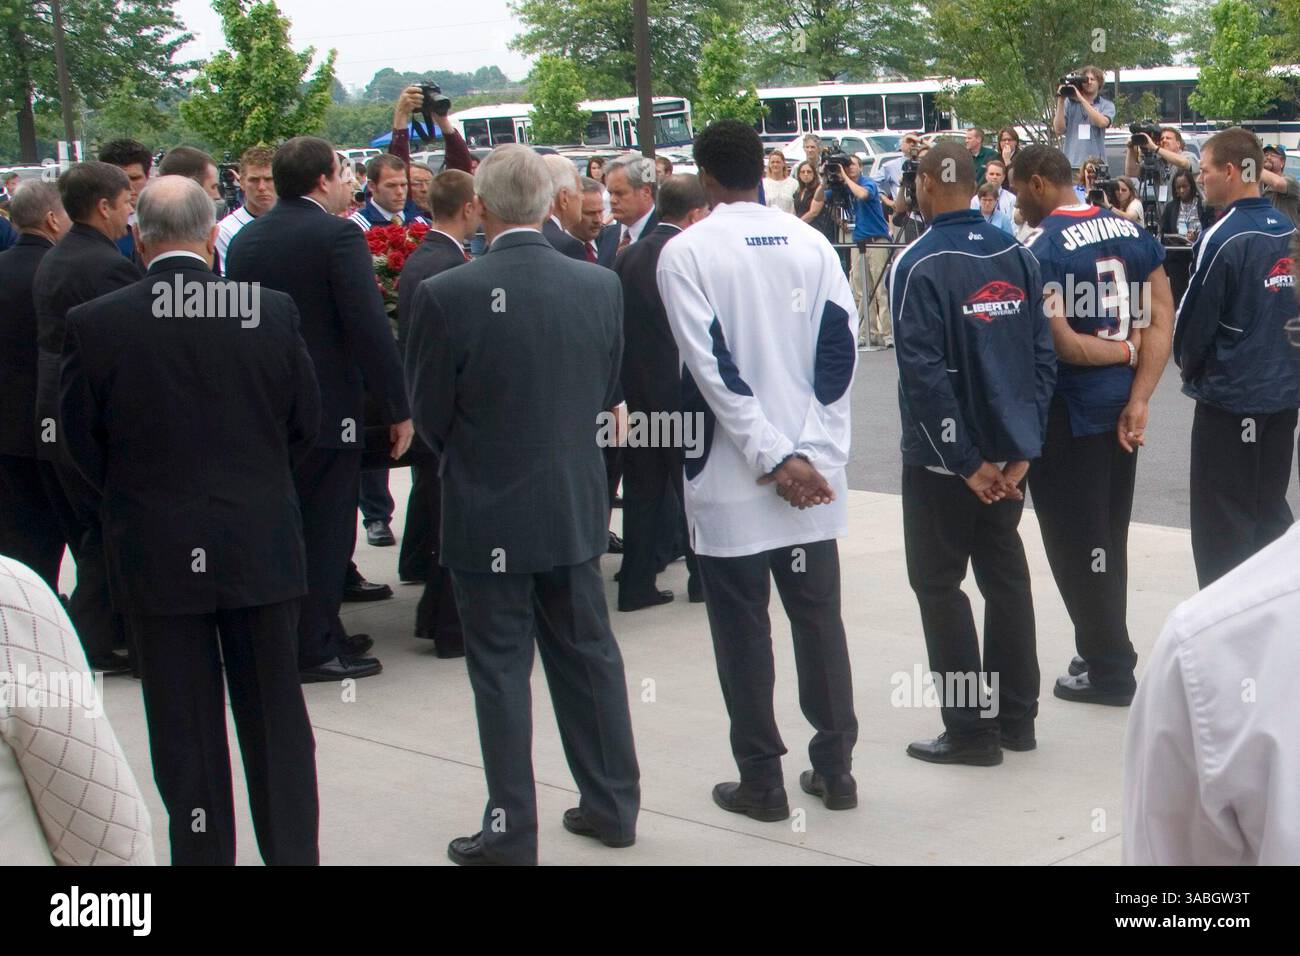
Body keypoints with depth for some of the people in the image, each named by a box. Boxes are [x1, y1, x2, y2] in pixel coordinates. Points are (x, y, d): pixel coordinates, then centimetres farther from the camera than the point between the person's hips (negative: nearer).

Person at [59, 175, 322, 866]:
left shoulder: (92, 324, -10)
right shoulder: (272, 312, -8)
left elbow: (83, 444, -1)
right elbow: (305, 422, 3)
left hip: (155, 555, -1)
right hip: (261, 547, 1)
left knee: (185, 730, 10)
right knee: (275, 717, 13)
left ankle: (204, 853, 18)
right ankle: (292, 850, 20)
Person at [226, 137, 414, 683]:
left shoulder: (246, 239, 6)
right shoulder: (337, 234, -14)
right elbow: (369, 327, -19)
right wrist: (398, 409, -14)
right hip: (328, 407, -7)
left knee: (291, 525, 16)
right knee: (325, 530, 2)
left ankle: (320, 633, 26)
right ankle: (313, 650, 5)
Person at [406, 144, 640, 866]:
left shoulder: (445, 296, -17)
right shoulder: (601, 286, -5)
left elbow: (429, 414, -7)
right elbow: (607, 392, 6)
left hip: (488, 513, -4)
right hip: (576, 504, 4)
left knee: (500, 670, 6)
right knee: (588, 653, 16)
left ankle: (511, 833, 12)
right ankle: (613, 806, 27)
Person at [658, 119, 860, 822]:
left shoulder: (686, 252, -8)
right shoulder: (810, 243, 3)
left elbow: (713, 367, -15)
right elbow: (839, 350, -4)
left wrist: (775, 459, -13)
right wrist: (809, 451, -5)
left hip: (730, 477, -4)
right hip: (814, 470, 4)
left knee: (742, 628, 6)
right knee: (819, 617, 13)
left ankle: (761, 779, 12)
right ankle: (835, 768, 19)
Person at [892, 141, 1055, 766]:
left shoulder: (918, 265, -16)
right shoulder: (1016, 257, 2)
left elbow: (924, 375, -20)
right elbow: (1043, 356, 1)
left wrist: (966, 463, -14)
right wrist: (1022, 449, 1)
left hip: (943, 462, -6)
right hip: (1009, 456, 6)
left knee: (939, 585, 5)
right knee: (1006, 576, 15)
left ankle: (971, 730, 7)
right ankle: (1017, 718, 23)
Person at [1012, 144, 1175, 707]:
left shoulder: (1039, 249, -16)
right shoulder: (1134, 233, 5)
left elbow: (1058, 344, -22)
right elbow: (1161, 322, -1)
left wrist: (1124, 351, -7)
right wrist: (1138, 400, -6)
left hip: (1068, 413, -7)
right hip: (1121, 406, 7)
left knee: (1076, 542, 4)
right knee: (1109, 534, 19)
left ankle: (1109, 669, 11)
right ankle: (1104, 647, 30)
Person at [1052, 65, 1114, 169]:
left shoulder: (1107, 105, 10)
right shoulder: (1069, 103, 10)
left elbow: (1102, 122, -12)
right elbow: (1059, 130, 2)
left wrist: (1081, 98, -11)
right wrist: (1061, 101, -4)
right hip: (1071, 163, 0)